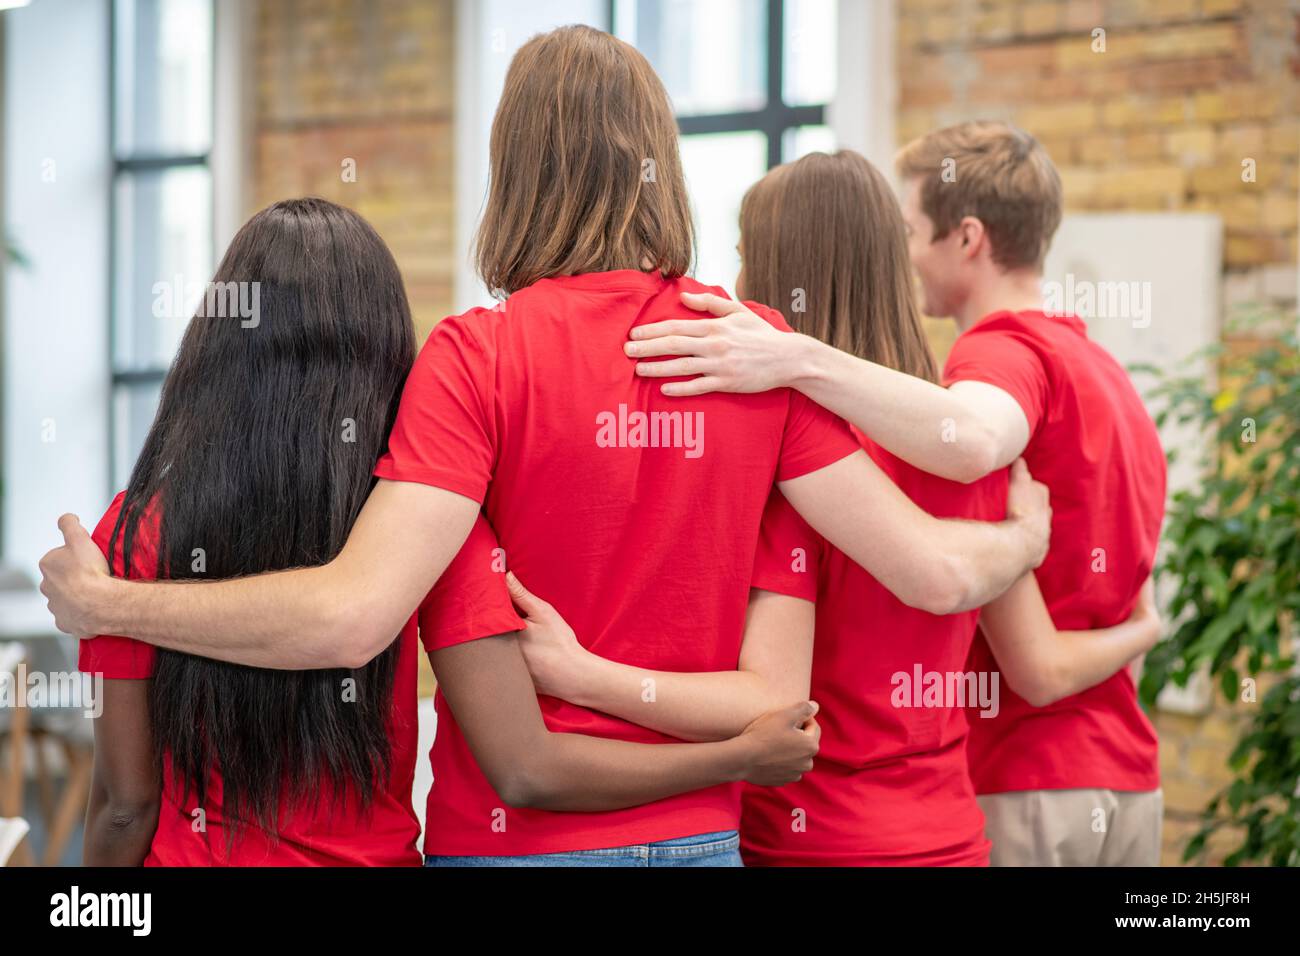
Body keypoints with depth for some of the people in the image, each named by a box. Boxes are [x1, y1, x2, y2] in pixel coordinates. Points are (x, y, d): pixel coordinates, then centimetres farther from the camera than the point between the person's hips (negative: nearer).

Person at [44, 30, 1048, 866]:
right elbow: (934, 571, -2)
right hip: (699, 829, 4)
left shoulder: (478, 356, -14)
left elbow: (353, 614, -23)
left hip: (515, 834, -3)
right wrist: (1025, 539, 20)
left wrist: (106, 604, -12)